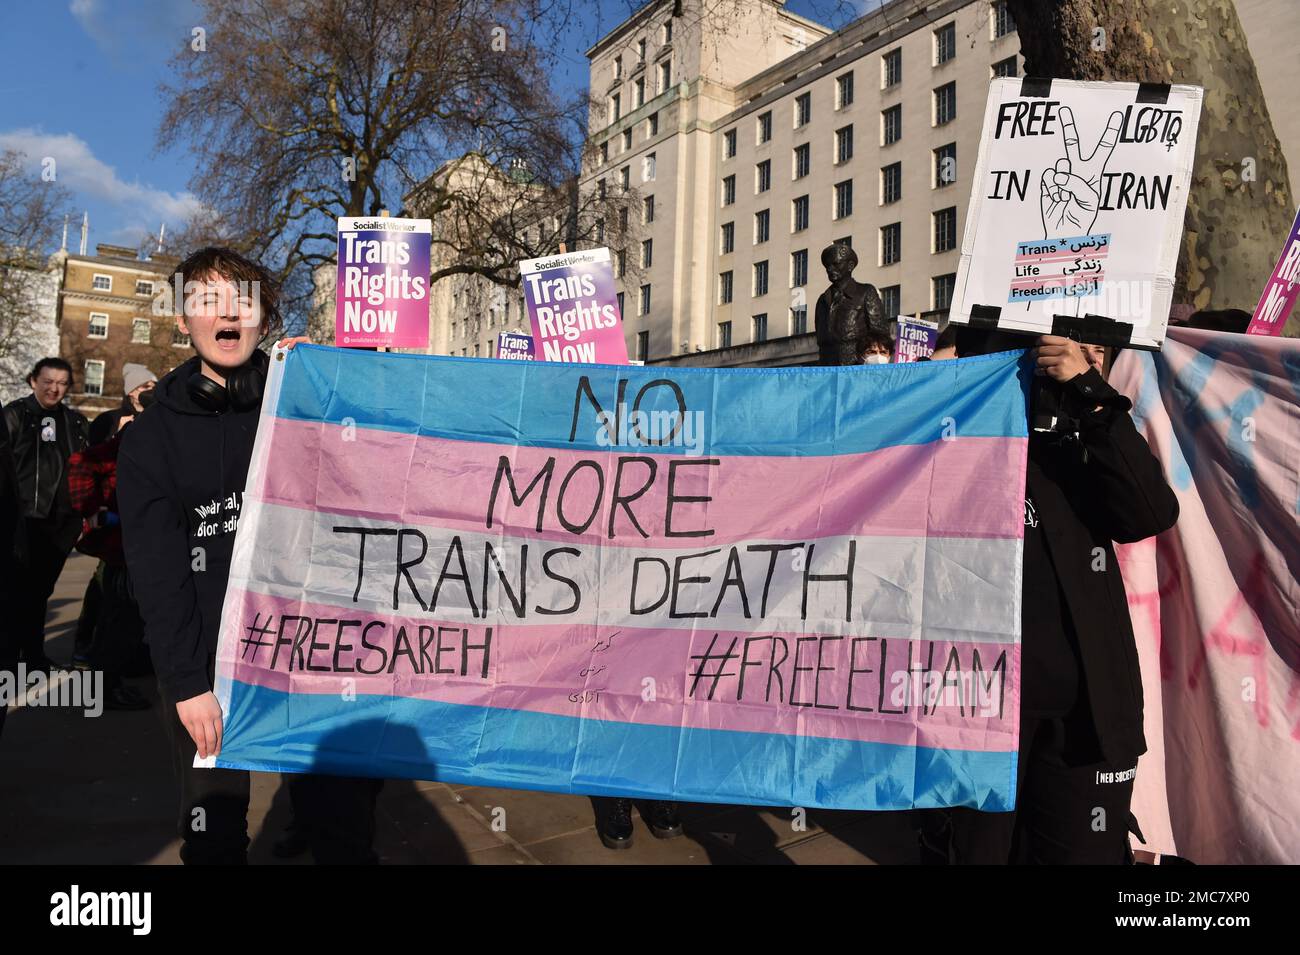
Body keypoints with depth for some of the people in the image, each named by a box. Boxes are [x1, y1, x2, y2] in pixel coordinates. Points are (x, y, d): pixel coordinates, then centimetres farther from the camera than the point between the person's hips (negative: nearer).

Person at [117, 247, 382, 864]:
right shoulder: (151, 436, 5)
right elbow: (156, 569, -2)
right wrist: (186, 681, -10)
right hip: (207, 663, 1)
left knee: (344, 823, 5)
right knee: (214, 830, 12)